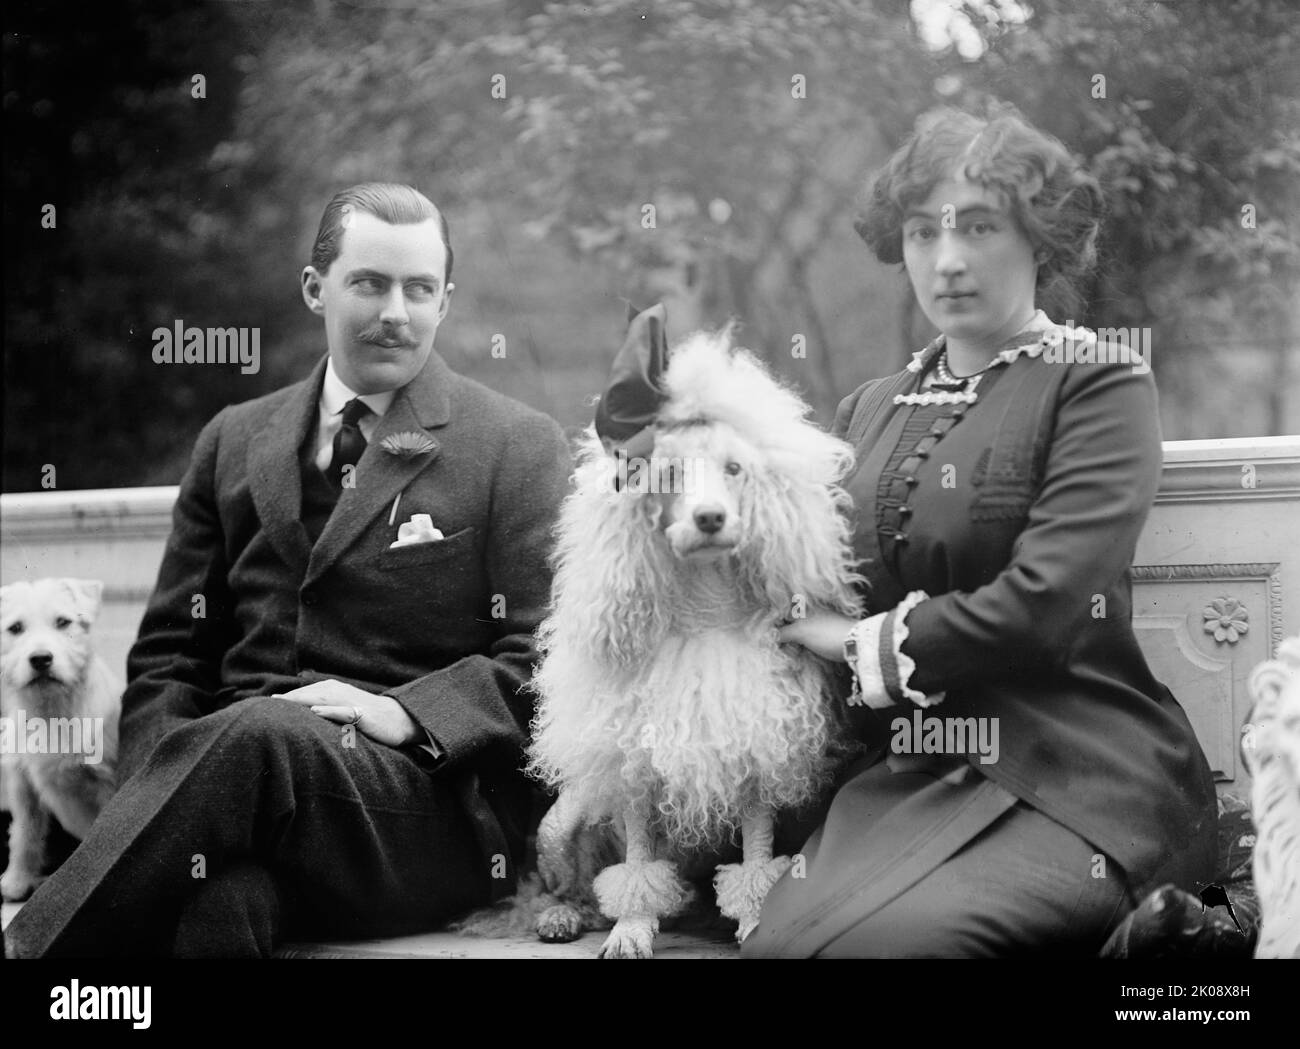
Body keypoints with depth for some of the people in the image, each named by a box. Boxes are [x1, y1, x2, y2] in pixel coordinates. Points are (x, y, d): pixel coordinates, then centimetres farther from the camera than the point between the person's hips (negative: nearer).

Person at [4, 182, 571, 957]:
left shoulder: (520, 447, 8)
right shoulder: (235, 441, 19)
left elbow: (541, 659, 2)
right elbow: (168, 651, 17)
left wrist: (405, 712, -16)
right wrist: (162, 788, -3)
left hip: (431, 793, -1)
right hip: (237, 760, 2)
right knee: (220, 895, -38)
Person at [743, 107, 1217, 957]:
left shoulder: (1098, 385, 0)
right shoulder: (869, 412, 20)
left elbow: (1044, 605, -12)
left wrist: (869, 644, -2)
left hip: (1070, 777, -3)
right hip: (900, 774, 4)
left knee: (883, 937, -30)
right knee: (782, 937, -29)